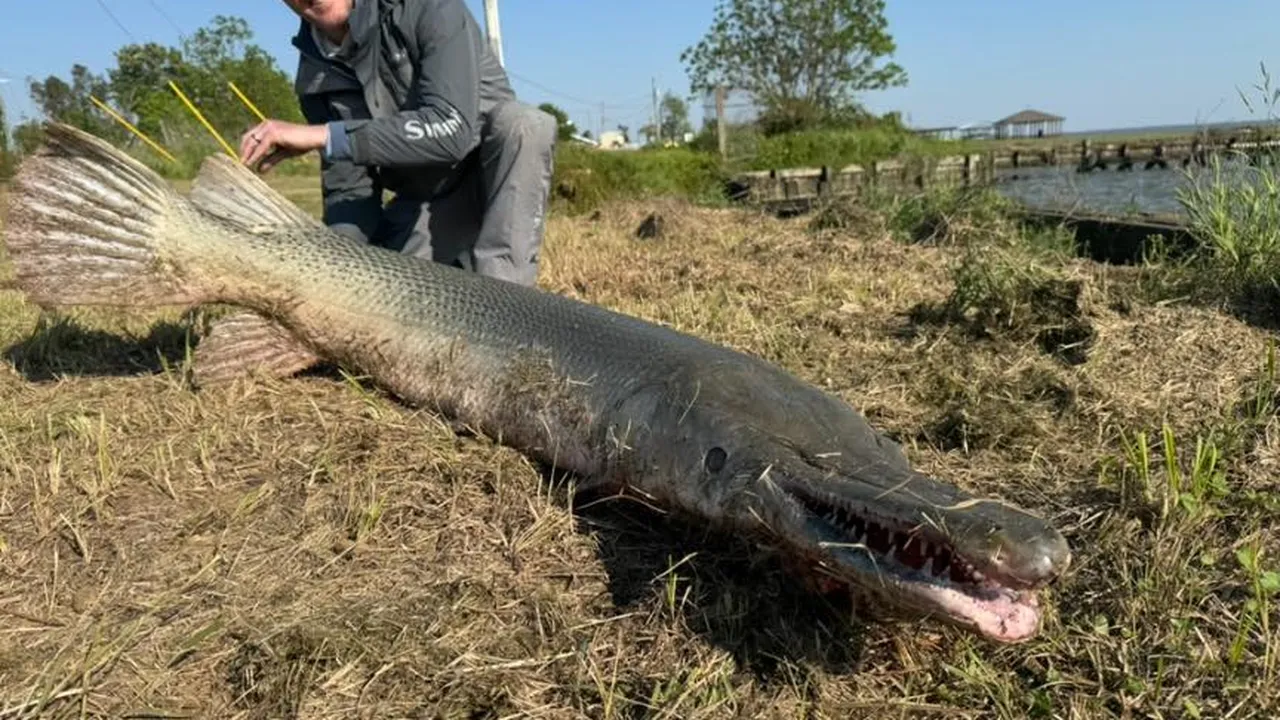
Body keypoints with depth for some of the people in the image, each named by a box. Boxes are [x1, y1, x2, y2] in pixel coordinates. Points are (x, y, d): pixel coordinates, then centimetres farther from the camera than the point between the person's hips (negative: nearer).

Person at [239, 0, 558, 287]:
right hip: (420, 202, 4)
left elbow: (453, 128, -37)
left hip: (496, 174, -4)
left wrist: (325, 135, -39)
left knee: (525, 124, -36)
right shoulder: (314, 71, -8)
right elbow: (348, 191, -8)